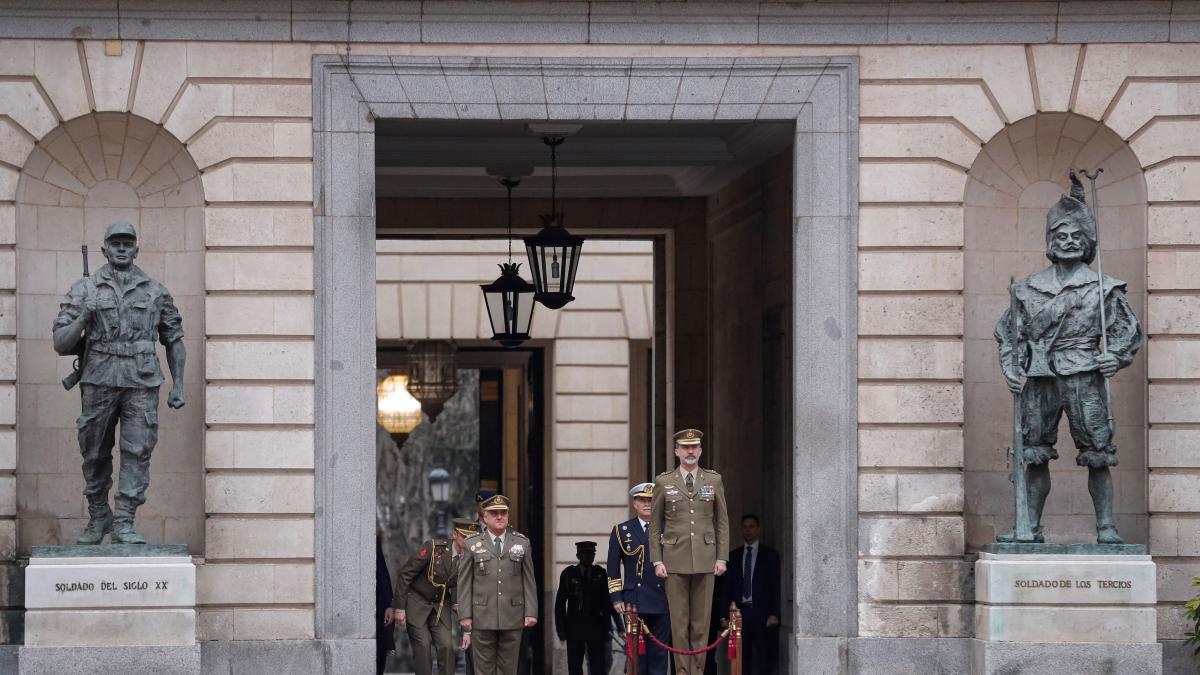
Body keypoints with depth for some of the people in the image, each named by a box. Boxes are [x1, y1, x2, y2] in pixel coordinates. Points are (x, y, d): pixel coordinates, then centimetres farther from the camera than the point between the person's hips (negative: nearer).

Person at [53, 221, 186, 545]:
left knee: (137, 452, -7)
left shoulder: (155, 291, 10)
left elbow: (174, 339, 16)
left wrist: (178, 384, 9)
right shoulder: (84, 289, 6)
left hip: (142, 384, 0)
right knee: (95, 454, 7)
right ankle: (98, 518, 23)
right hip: (98, 382, 0)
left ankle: (124, 523, -4)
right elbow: (60, 343, 2)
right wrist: (84, 317, -15)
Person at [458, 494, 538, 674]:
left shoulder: (522, 543, 10)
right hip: (483, 619, -1)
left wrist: (531, 612, 0)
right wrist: (465, 616, -2)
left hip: (513, 618, 1)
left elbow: (529, 581, 8)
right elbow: (464, 583, 4)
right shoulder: (472, 544, 6)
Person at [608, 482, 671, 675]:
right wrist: (616, 598, -1)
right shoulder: (622, 531, 9)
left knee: (659, 652, 2)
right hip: (634, 600, -1)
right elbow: (613, 568, 7)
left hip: (662, 600, 1)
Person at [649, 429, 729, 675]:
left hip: (705, 560, 1)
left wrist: (722, 558, 1)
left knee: (701, 620, 1)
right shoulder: (663, 482, 4)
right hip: (675, 560, -1)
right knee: (679, 620, -1)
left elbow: (722, 522, 8)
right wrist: (657, 561, -1)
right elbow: (655, 525, 6)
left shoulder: (714, 480, 7)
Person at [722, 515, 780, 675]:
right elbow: (728, 587, 12)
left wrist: (774, 614, -8)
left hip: (762, 613, -2)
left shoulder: (770, 555, 7)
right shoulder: (734, 556, 15)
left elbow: (776, 587, 2)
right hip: (740, 612, 2)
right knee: (741, 661, -6)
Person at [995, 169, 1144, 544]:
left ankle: (1106, 527, 1)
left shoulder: (1103, 288, 4)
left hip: (1085, 382, -3)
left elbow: (1130, 331, 6)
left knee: (1097, 457, -3)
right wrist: (1010, 366, 1)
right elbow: (1009, 332, 16)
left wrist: (1117, 356, -12)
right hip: (1040, 383, 3)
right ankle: (1031, 527, 10)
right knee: (1034, 456, 4)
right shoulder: (1029, 289, 11)